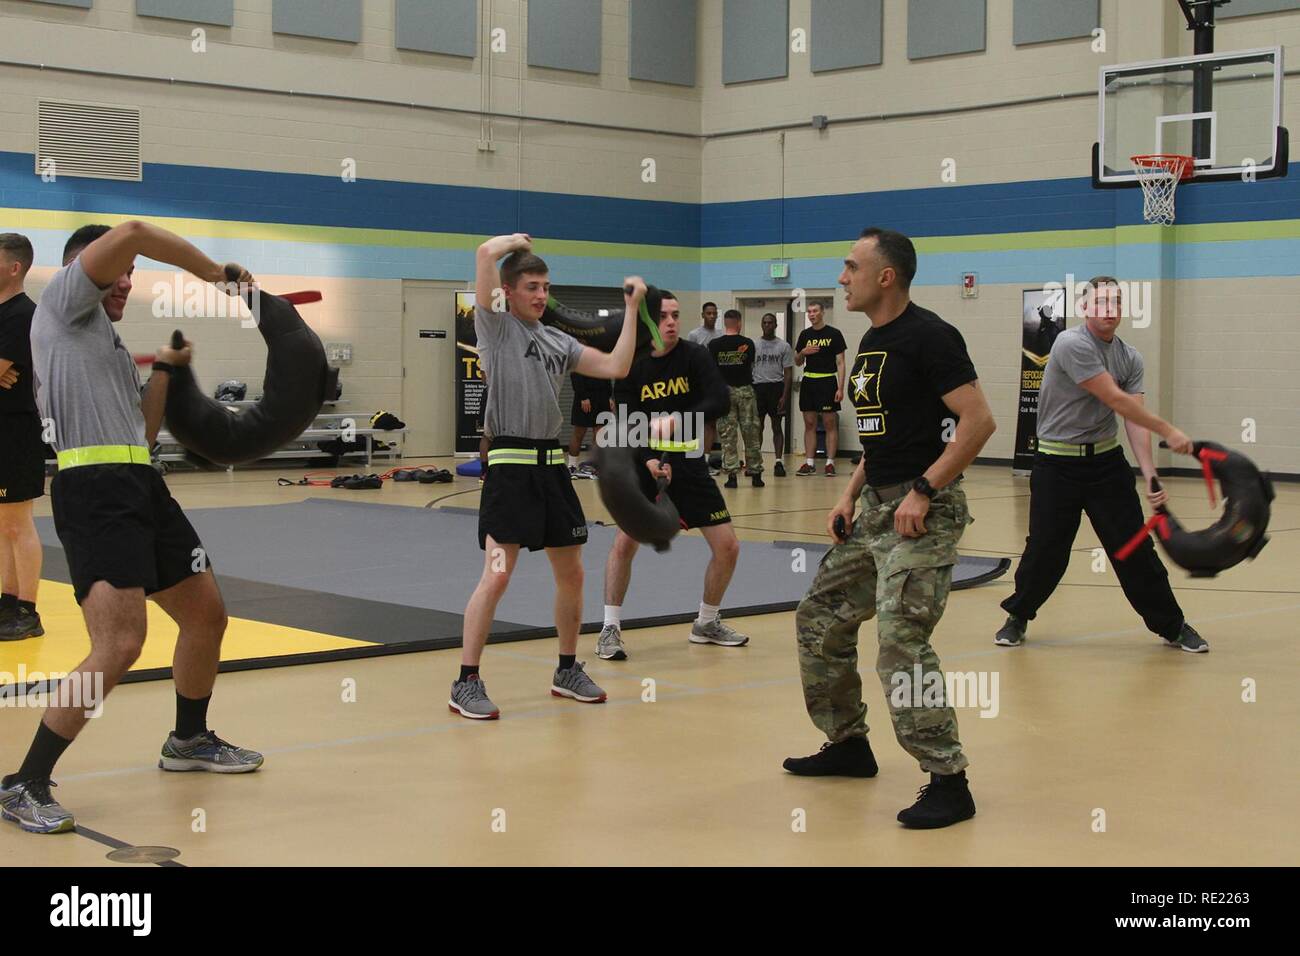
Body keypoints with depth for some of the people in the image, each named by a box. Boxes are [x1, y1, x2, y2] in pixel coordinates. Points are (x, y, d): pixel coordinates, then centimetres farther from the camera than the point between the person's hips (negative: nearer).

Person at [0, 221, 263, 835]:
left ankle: (189, 741, 41)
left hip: (143, 487, 10)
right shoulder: (63, 302, 3)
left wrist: (164, 368, 23)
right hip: (94, 491, -10)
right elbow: (131, 234, -11)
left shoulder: (107, 340, 28)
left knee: (206, 615, 19)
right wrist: (216, 272, -3)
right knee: (120, 645, -20)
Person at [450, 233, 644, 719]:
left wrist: (631, 309, 6)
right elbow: (486, 253, -14)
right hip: (511, 465, -7)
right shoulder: (496, 328, -3)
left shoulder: (560, 342, 14)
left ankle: (568, 670, 29)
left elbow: (616, 367, 7)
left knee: (571, 574, 13)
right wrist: (517, 240, 6)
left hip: (553, 464, 7)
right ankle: (466, 683, -2)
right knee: (497, 576, -10)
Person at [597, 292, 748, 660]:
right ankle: (610, 629, -4)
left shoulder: (694, 355, -7)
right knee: (625, 541, -17)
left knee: (728, 547, 0)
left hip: (688, 461, 1)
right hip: (644, 460, -1)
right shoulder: (630, 366, -5)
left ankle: (707, 623, 22)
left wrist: (676, 419, -36)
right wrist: (649, 460, -25)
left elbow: (719, 399, -21)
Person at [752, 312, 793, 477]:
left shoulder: (784, 346, 3)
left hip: (776, 387, -1)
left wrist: (785, 396, -9)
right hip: (758, 387, 1)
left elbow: (788, 373, 0)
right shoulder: (753, 345, 6)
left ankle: (778, 462, 1)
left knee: (777, 426, 1)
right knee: (757, 426, 4)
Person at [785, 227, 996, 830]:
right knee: (819, 618, 15)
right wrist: (850, 497, 11)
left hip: (922, 511, -10)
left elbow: (978, 420, -20)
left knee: (901, 641, -17)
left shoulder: (928, 336, -14)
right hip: (877, 508, 10)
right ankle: (848, 745, 31)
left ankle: (948, 782, -7)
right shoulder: (871, 343, 15)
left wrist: (922, 493, -23)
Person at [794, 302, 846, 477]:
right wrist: (802, 352, -7)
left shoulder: (834, 334, -2)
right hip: (808, 382, 4)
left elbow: (840, 363, -4)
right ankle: (810, 463, 9)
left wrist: (840, 388, -11)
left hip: (827, 382, -4)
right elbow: (798, 362, 16)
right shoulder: (805, 334, 10)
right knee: (809, 424, 5)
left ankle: (830, 463, 0)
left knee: (830, 424, -3)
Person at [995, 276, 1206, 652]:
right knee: (1045, 550, 0)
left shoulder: (1130, 357, 4)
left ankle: (1172, 626, 15)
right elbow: (1115, 399, -22)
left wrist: (1149, 473, -18)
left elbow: (1134, 420, -5)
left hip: (1107, 462, 5)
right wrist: (1167, 430, -19)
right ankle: (1017, 617, 22)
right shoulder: (1072, 344, -17)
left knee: (1135, 549, 3)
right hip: (1058, 464, -4)